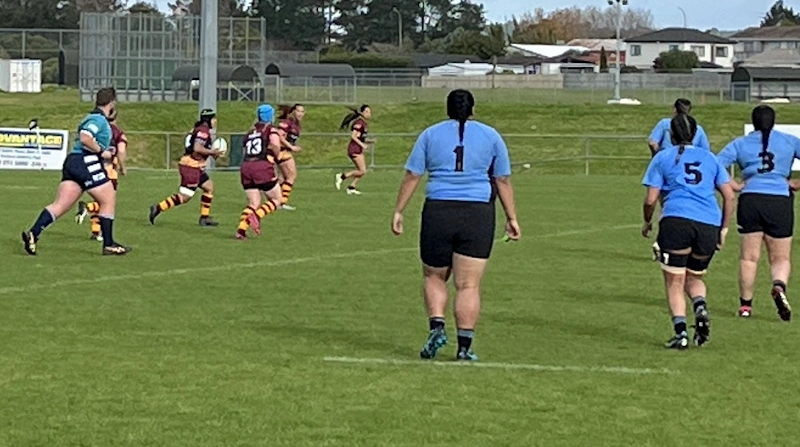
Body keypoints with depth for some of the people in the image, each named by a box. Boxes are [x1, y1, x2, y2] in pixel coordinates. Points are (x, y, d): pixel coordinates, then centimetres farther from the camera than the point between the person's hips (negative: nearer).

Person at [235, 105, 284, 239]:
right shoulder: (271, 130, 5)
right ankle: (256, 216, -17)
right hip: (263, 167, -6)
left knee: (253, 203, 11)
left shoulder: (250, 133, 24)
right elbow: (275, 144, -14)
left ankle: (241, 228, -10)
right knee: (276, 200, 8)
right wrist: (276, 156, 7)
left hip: (246, 167, 6)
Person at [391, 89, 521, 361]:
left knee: (433, 277, 16)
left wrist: (398, 211, 9)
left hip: (438, 212, 0)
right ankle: (464, 346, -2)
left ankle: (437, 327, -3)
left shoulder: (431, 134, 8)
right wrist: (511, 218, 16)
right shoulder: (490, 136, 9)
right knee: (468, 285, 1)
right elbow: (503, 181, 11)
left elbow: (412, 176, 5)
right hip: (478, 215, 0)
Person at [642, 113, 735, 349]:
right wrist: (724, 229, 20)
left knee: (674, 283, 5)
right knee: (694, 277, 20)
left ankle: (680, 331, -11)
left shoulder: (663, 158, 11)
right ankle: (701, 307, -10)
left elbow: (650, 199, 6)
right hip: (709, 224, 3)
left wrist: (647, 223, 23)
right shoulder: (709, 157, 19)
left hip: (676, 221, -3)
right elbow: (729, 196, 15)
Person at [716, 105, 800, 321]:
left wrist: (737, 187, 3)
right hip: (780, 201, -1)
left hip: (750, 200, 1)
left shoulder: (740, 144, 9)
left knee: (749, 257, 10)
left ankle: (745, 304, 9)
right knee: (781, 258, 7)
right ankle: (779, 286, -22)